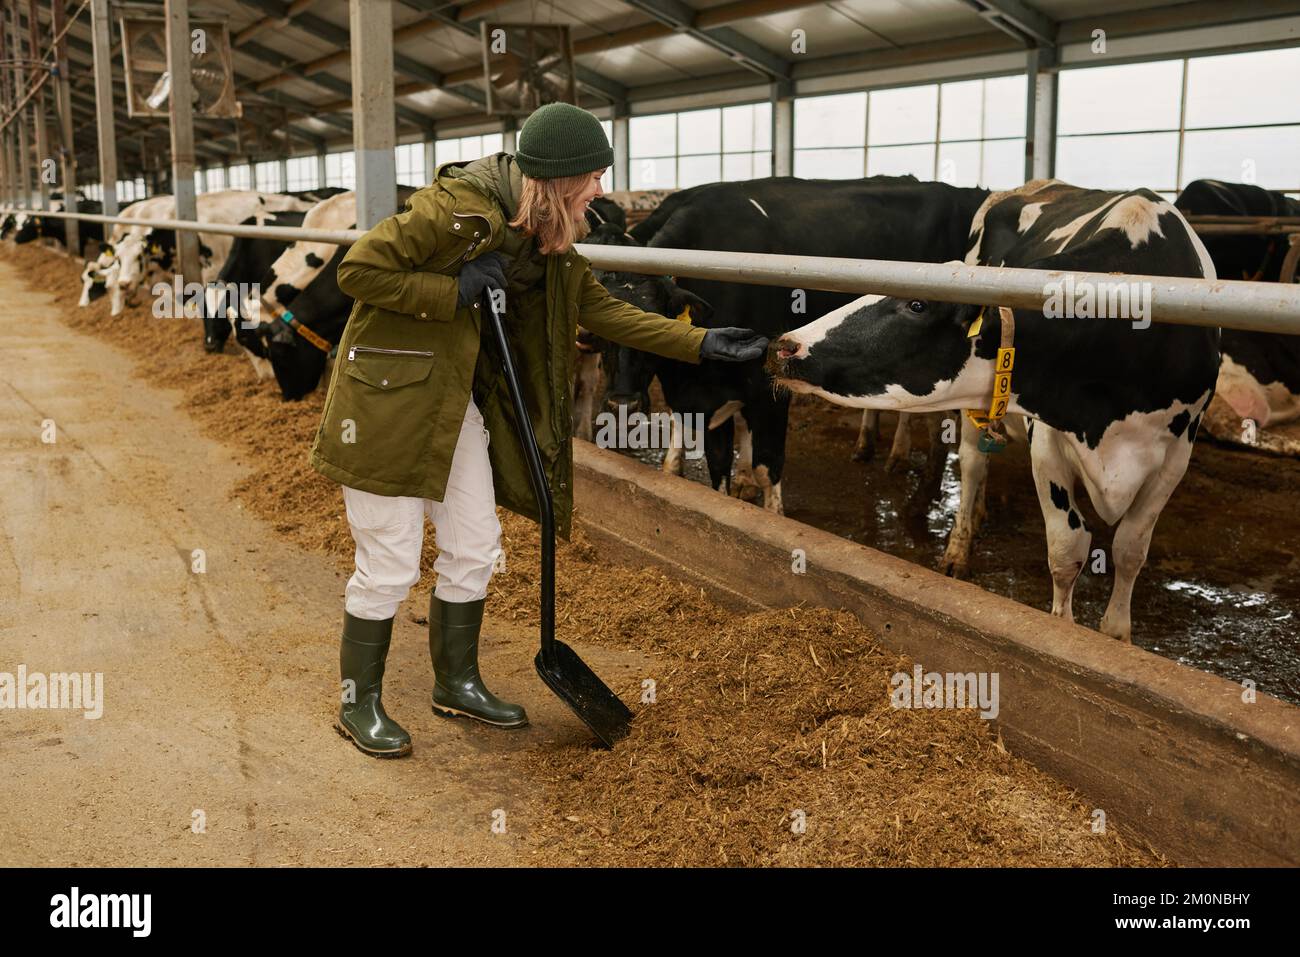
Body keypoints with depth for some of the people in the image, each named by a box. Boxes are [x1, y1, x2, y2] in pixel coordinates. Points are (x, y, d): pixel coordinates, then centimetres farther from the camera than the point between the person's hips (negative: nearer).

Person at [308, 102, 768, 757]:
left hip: (455, 400, 8)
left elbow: (599, 309, 10)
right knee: (388, 564, -1)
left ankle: (457, 685, 31)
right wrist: (454, 290, -23)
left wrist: (699, 344, 8)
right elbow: (357, 270, -20)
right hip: (387, 396, -8)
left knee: (474, 547, 13)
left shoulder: (549, 238, 3)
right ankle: (359, 704, 19)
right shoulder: (458, 210, -23)